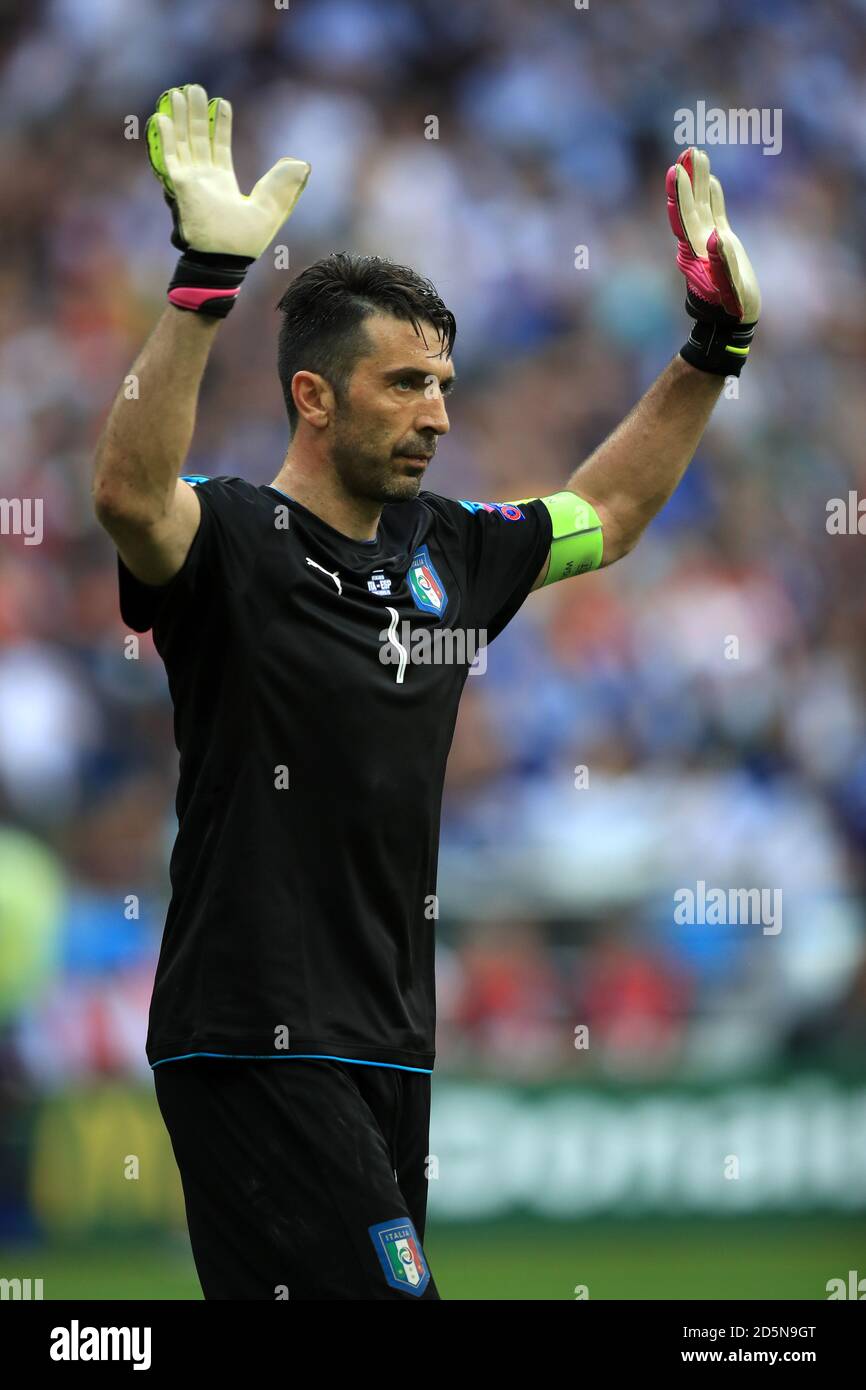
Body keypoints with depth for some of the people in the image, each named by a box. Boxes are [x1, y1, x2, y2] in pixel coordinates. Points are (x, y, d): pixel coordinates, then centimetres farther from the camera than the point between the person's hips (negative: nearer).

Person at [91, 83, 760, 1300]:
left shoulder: (446, 552, 13)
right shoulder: (235, 539, -9)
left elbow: (607, 512, 31)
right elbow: (129, 489, -33)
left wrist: (715, 342, 24)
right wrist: (207, 275, -41)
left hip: (388, 1049, 8)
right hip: (253, 1047, -8)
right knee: (382, 1295, -19)